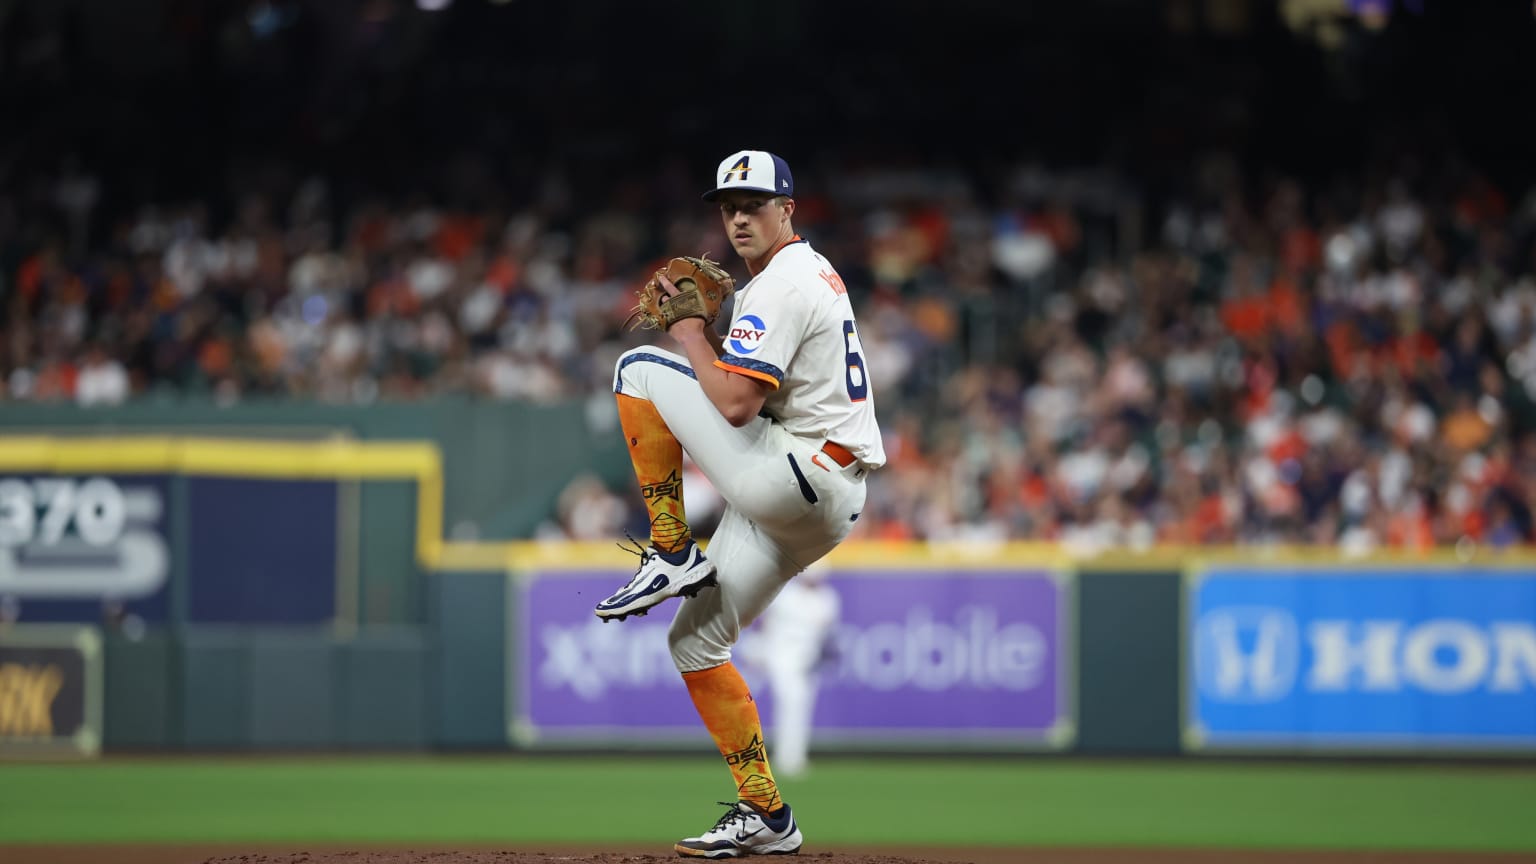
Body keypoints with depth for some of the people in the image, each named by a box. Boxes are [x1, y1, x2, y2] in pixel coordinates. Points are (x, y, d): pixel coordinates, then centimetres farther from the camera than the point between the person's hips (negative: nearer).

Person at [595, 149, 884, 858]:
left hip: (793, 478, -10)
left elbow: (736, 404, -21)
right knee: (695, 641, 14)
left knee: (640, 367, -10)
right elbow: (756, 379, 25)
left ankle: (672, 554, -9)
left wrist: (690, 335, -5)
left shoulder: (782, 284, -12)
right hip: (818, 505, 10)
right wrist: (701, 325, 11)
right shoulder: (812, 271, 20)